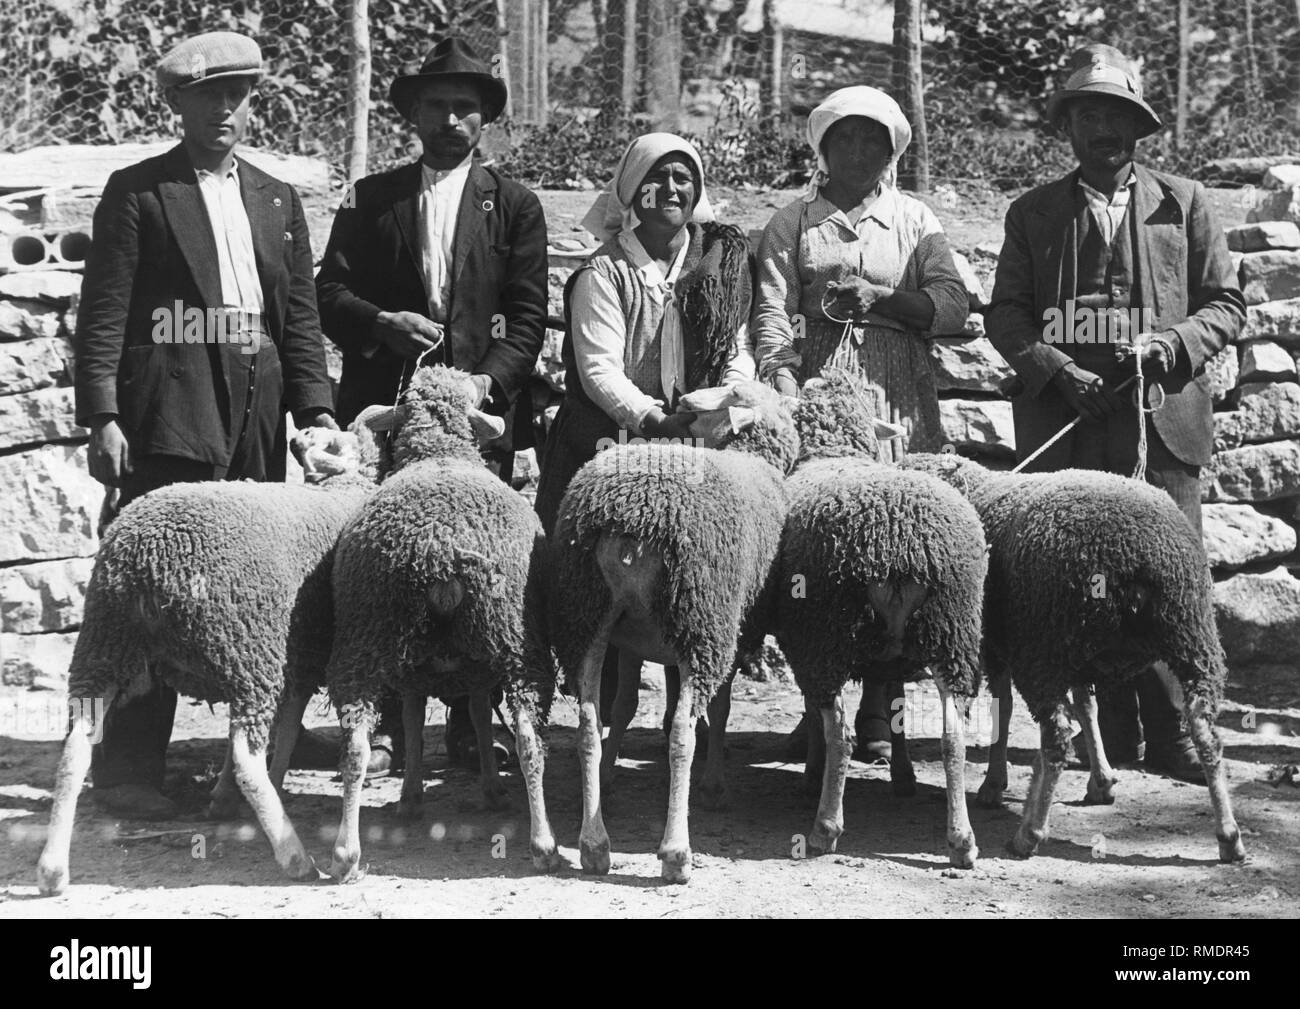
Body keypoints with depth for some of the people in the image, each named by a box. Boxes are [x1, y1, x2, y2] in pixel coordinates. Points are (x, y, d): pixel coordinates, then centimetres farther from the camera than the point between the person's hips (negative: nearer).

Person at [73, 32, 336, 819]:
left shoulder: (278, 201, 18)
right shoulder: (138, 192, 4)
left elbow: (301, 317, 16)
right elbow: (102, 313, -2)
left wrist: (317, 408, 4)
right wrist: (102, 416, -10)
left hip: (255, 423, 5)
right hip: (167, 421, -5)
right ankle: (128, 770, -2)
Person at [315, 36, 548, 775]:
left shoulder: (515, 207, 10)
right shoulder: (371, 200, 13)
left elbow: (528, 316, 4)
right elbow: (329, 293, 8)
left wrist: (489, 379, -11)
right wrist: (383, 321, -11)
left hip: (479, 408, -1)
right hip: (383, 406, 1)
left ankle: (472, 724, 6)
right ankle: (387, 726, 3)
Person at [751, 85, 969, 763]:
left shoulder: (915, 220, 18)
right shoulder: (793, 223, 15)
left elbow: (954, 305, 5)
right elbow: (773, 313, 2)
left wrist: (877, 298, -9)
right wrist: (782, 382, -15)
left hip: (897, 401, 1)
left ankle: (881, 714, -4)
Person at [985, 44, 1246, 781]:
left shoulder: (1184, 204, 12)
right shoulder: (1032, 213, 14)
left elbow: (1227, 304, 10)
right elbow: (1005, 315, 9)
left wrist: (1174, 343, -10)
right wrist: (1057, 370, -9)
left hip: (1164, 419, -1)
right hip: (1065, 425, 1)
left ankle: (1174, 739, -1)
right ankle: (1109, 738, 5)